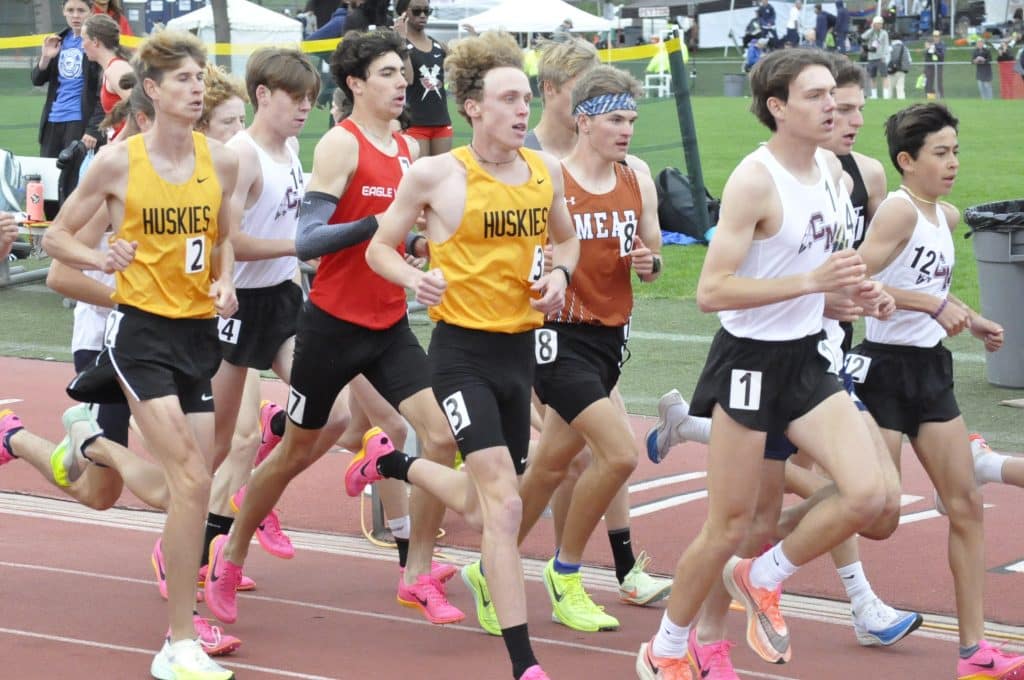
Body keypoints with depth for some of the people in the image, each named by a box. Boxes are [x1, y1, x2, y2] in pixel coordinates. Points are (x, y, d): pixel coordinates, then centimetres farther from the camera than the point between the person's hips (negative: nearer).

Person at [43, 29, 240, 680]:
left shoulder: (222, 161, 3)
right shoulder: (119, 161, -8)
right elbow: (58, 235, 2)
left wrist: (224, 281, -1)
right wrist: (103, 259, -17)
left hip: (199, 331, 5)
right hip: (141, 328, -5)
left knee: (196, 486, 5)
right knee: (192, 479, -17)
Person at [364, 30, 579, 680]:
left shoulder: (546, 170, 3)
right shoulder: (437, 174, -10)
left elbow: (566, 237, 21)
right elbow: (379, 247, 0)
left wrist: (560, 274, 0)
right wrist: (415, 277, -20)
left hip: (521, 348, 6)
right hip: (464, 351, -6)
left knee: (483, 501, 18)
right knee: (505, 504, -15)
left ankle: (392, 462, 49)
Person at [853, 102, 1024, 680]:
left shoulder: (947, 217, 11)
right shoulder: (901, 209, -15)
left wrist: (973, 320, 14)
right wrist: (934, 306, -25)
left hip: (931, 371, 9)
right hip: (887, 367, -9)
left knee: (966, 505, 6)